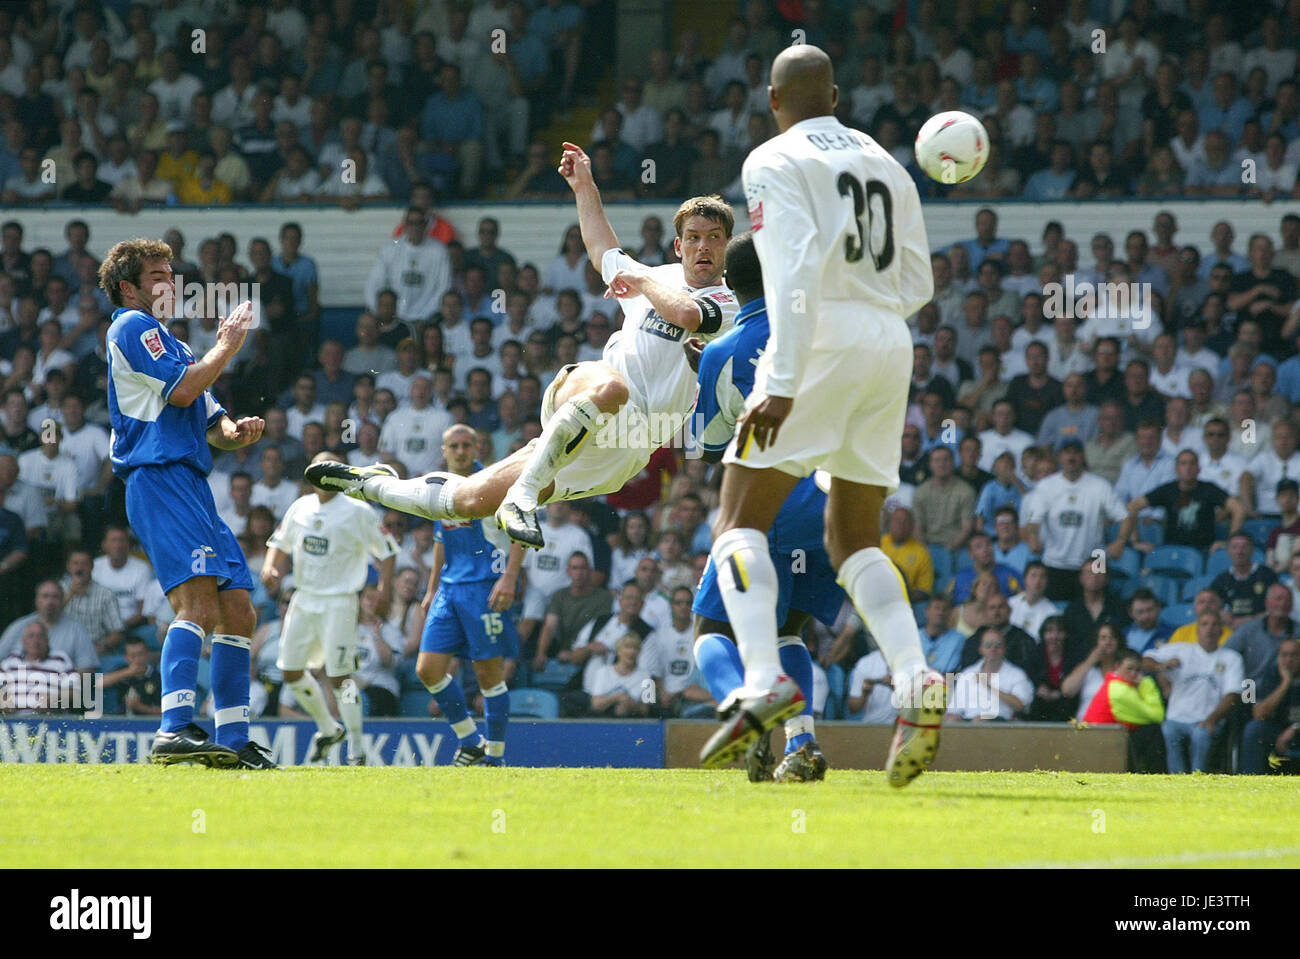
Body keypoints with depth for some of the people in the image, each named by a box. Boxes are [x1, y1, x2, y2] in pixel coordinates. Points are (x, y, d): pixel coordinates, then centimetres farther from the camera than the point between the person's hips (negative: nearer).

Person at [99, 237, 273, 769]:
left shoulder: (172, 344, 29)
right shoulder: (132, 326, 1)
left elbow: (213, 425, 28)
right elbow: (179, 390, -13)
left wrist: (238, 431, 5)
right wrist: (228, 346, 0)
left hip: (192, 486, 10)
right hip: (159, 480, -10)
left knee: (238, 611, 7)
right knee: (198, 599, -25)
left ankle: (233, 740, 10)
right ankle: (174, 731, -37)